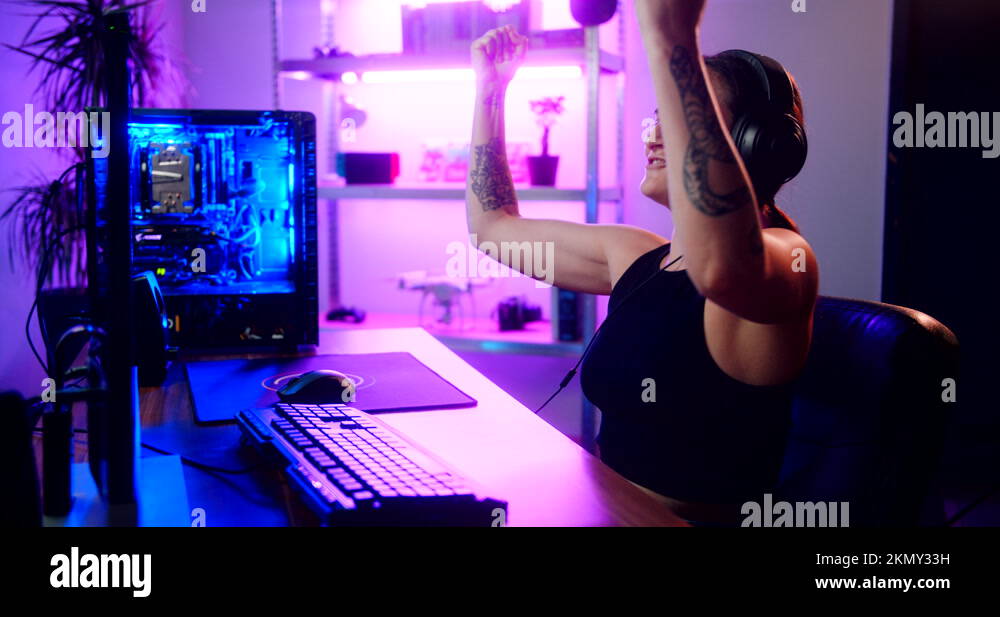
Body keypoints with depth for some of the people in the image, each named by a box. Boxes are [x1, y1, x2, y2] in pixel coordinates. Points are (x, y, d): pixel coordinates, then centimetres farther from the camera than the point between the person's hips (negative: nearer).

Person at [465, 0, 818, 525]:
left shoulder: (784, 259, -15)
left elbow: (721, 265, -40)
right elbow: (493, 225, 18)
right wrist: (488, 88, 13)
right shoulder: (637, 255, 7)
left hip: (697, 518, -6)